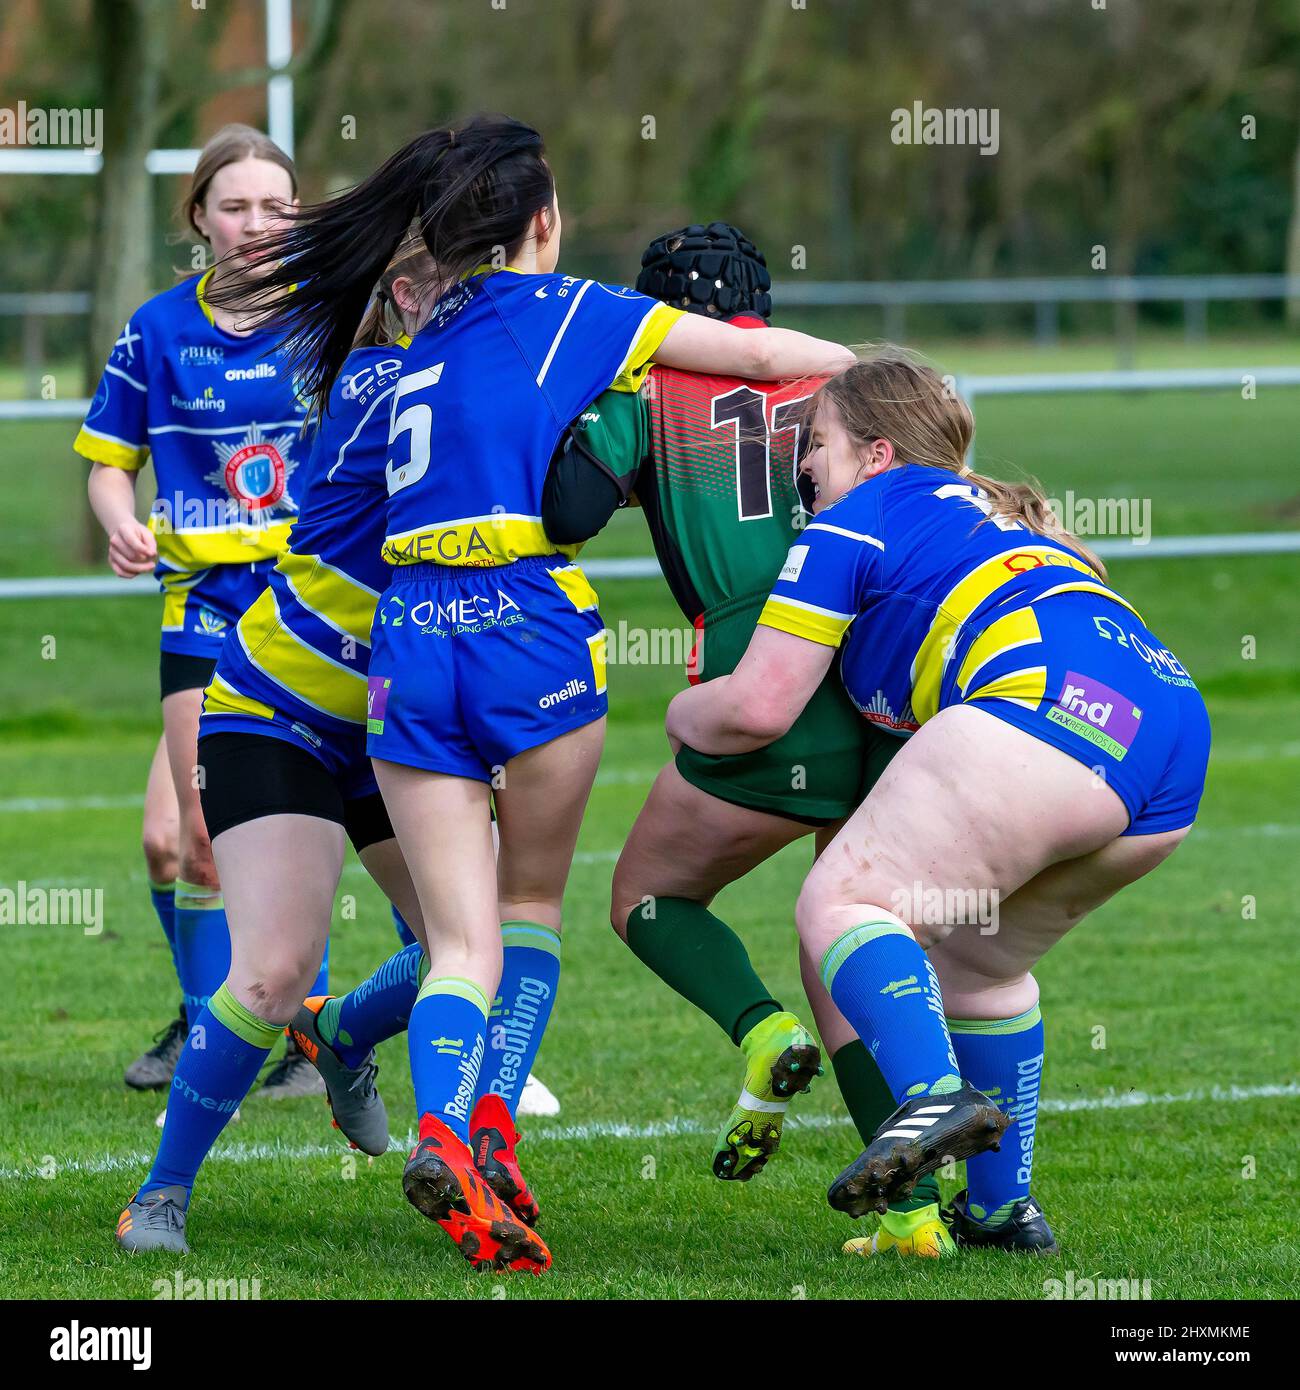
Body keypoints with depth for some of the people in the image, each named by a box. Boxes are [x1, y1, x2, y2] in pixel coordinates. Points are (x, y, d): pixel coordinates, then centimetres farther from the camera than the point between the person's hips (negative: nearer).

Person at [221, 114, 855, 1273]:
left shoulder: (421, 343, 20)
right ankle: (493, 1130, 3)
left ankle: (440, 1133, -22)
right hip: (531, 632, -4)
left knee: (462, 939, 2)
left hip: (409, 644, 4)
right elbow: (764, 354, 7)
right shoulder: (564, 310, 5)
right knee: (532, 901, 16)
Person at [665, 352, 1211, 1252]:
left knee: (841, 903, -8)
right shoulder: (997, 516, 36)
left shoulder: (858, 518, 12)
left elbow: (758, 707, 9)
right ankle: (1002, 1207, 23)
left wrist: (682, 714, 28)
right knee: (974, 959, 24)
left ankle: (934, 1091, -33)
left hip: (1046, 708, -9)